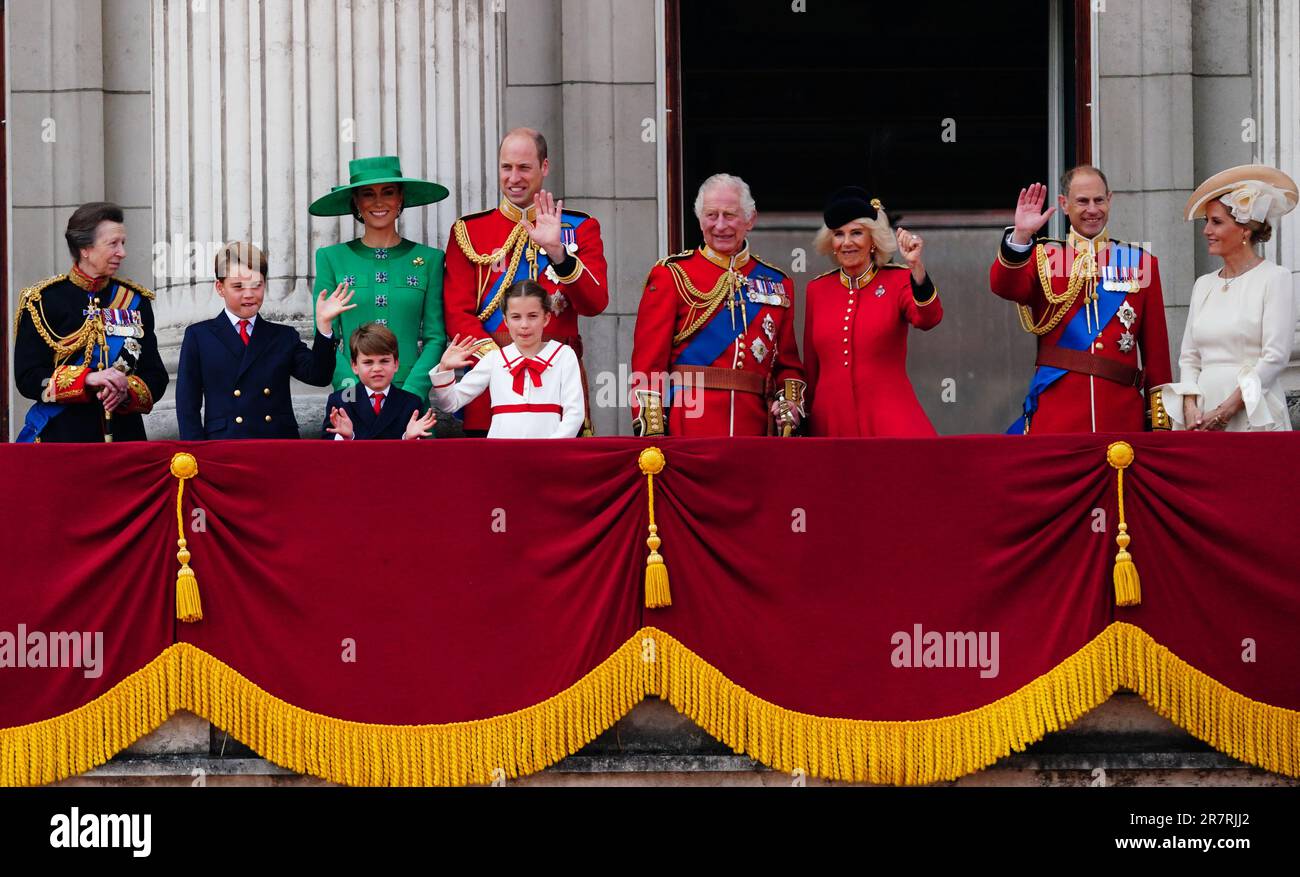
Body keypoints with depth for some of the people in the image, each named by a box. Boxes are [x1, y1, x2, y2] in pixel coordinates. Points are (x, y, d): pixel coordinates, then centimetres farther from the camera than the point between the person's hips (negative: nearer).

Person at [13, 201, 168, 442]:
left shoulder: (135, 301, 10)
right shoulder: (43, 301, -1)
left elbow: (155, 377, 9)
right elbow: (27, 378, -7)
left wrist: (127, 391, -13)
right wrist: (88, 379, -19)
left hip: (125, 437, 3)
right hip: (61, 440, -3)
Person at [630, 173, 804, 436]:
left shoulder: (777, 283, 14)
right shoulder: (672, 275, 3)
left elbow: (788, 363, 19)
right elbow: (647, 362, -2)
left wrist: (790, 402, -2)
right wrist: (651, 433, -11)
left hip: (755, 430, 3)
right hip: (687, 429, -3)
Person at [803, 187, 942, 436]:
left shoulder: (898, 280, 1)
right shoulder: (817, 289, 9)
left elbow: (928, 320, -19)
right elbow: (810, 368, 15)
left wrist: (916, 266, -33)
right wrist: (804, 423, 16)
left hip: (890, 424, -3)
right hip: (831, 423, 3)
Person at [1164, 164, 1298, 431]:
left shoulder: (1275, 279, -2)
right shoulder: (1204, 285, 15)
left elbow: (1275, 357, -10)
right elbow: (1189, 357, 14)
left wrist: (1228, 409, -15)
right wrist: (1190, 407, -4)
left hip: (1254, 415, -5)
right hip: (1203, 413, 5)